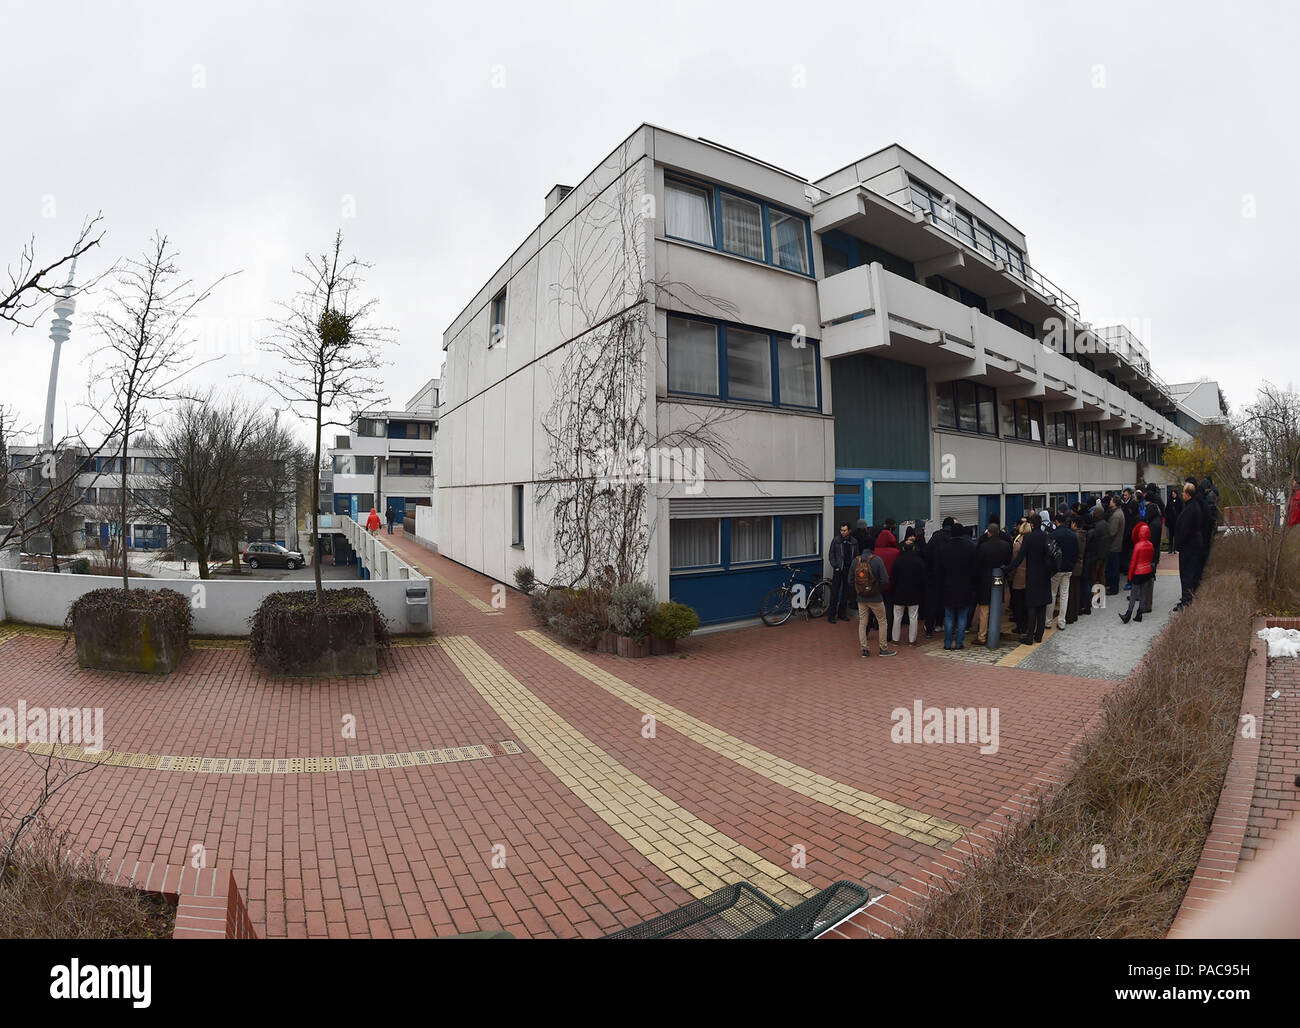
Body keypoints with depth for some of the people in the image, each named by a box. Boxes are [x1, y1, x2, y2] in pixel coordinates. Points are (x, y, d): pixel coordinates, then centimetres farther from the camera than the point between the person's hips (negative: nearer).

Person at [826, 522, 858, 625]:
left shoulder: (854, 542, 7)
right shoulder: (836, 540, -1)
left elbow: (856, 556, 12)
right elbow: (831, 555, 1)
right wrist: (835, 566, -8)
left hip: (849, 571, 3)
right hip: (838, 570, -3)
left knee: (846, 593, 9)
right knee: (835, 593, -3)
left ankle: (842, 614, 20)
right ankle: (831, 615, 1)